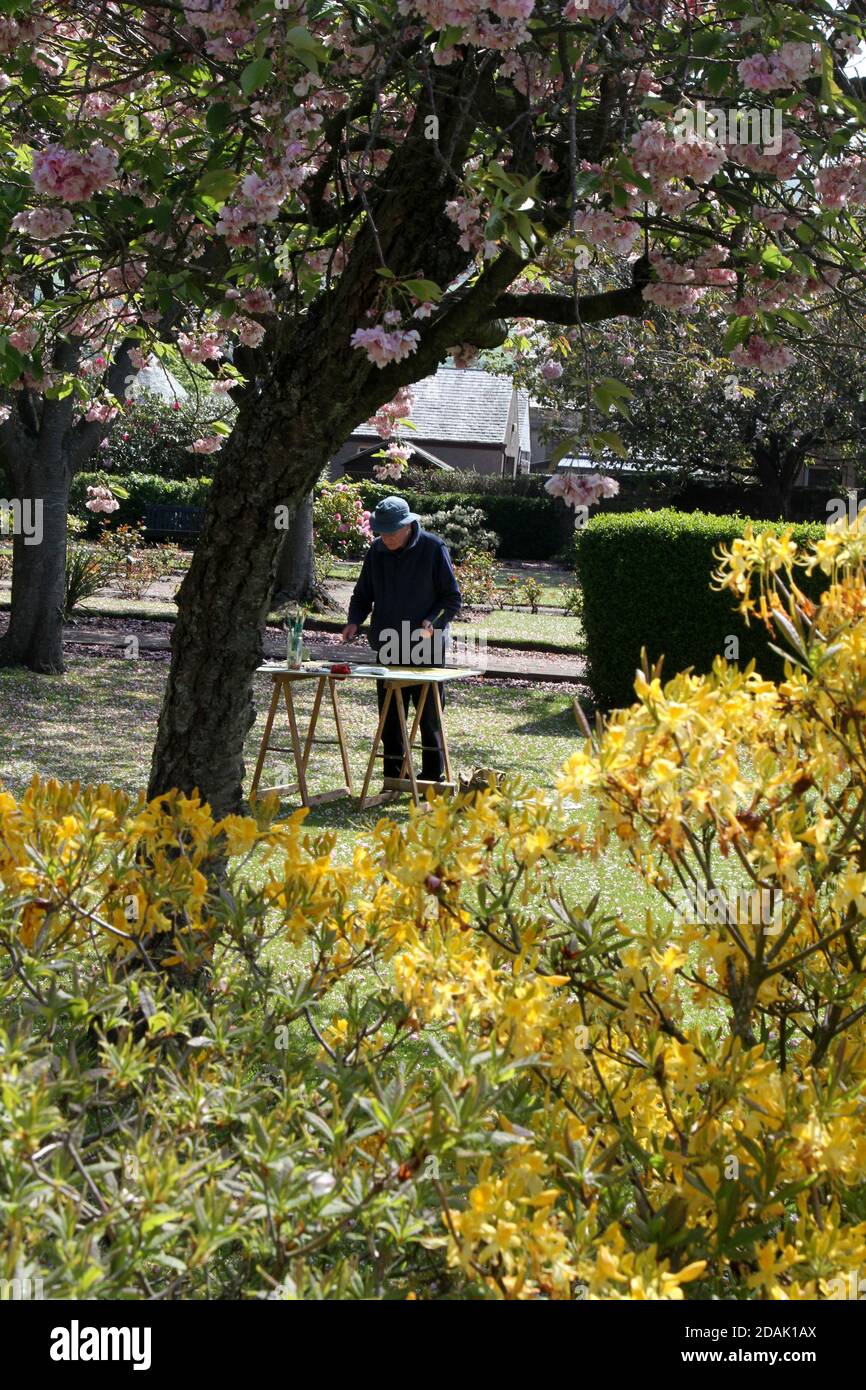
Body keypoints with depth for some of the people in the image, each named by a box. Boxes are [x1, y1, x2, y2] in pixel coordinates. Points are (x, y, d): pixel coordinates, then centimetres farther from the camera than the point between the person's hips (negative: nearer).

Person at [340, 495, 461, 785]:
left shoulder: (433, 549, -7)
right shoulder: (376, 552, 6)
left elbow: (452, 598, -5)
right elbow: (363, 595, 16)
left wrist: (432, 623, -21)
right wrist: (354, 621, -3)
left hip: (427, 650, -4)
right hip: (388, 650, 4)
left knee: (429, 718, 2)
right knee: (389, 720, 7)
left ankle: (432, 779, 11)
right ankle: (393, 781, 16)